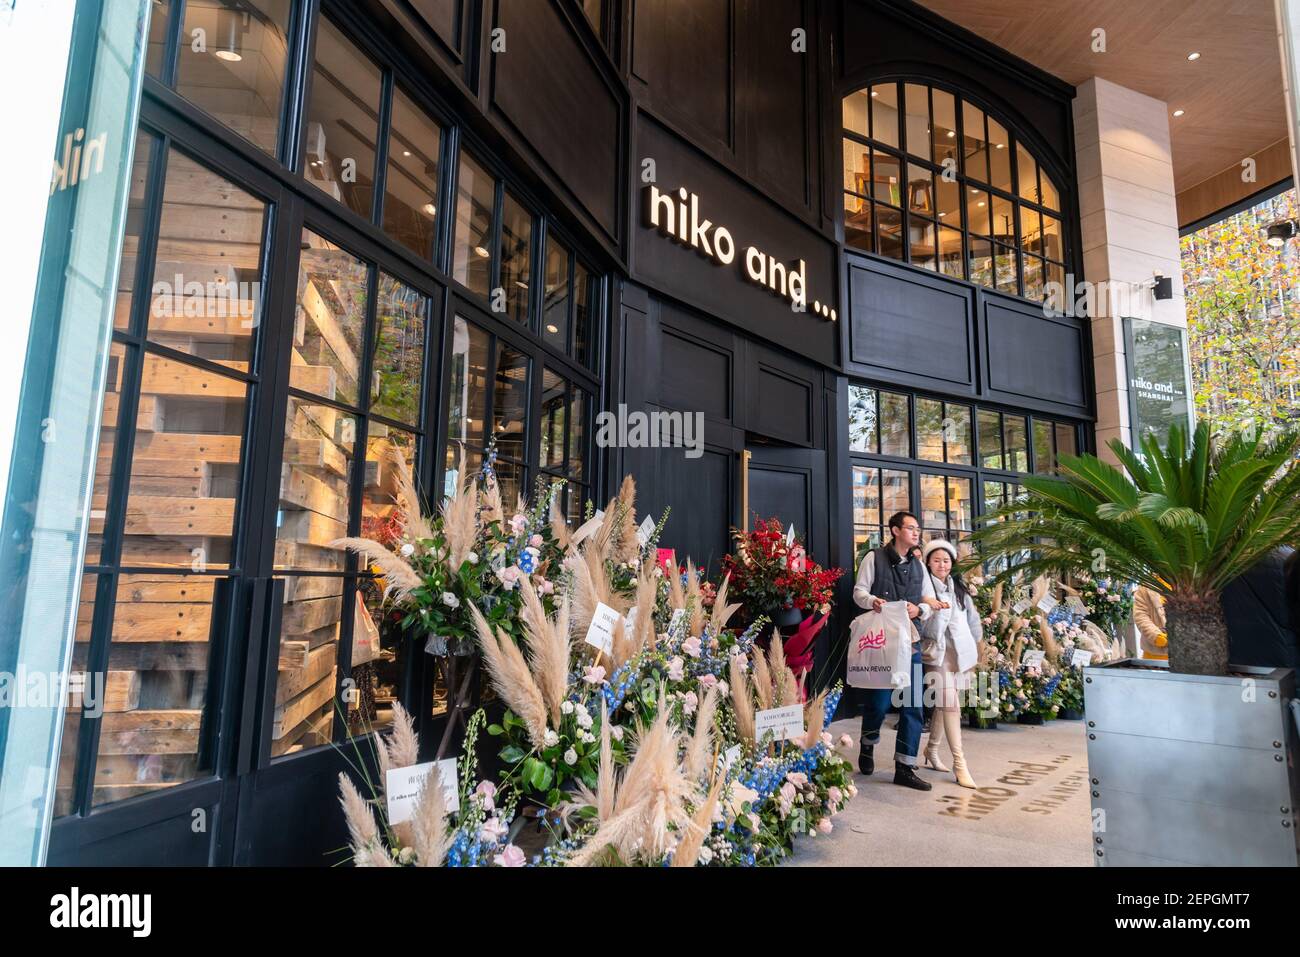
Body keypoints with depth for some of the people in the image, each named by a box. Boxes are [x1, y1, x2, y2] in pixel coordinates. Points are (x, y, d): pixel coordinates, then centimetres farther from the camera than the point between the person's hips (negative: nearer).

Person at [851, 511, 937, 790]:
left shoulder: (918, 566, 17)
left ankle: (905, 767, 10)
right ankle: (867, 746, 31)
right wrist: (872, 601, -23)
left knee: (913, 706, 1)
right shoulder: (874, 557, 1)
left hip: (910, 641, 5)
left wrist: (919, 609, -8)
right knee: (878, 702, 1)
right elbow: (859, 591, -2)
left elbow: (931, 601, 15)